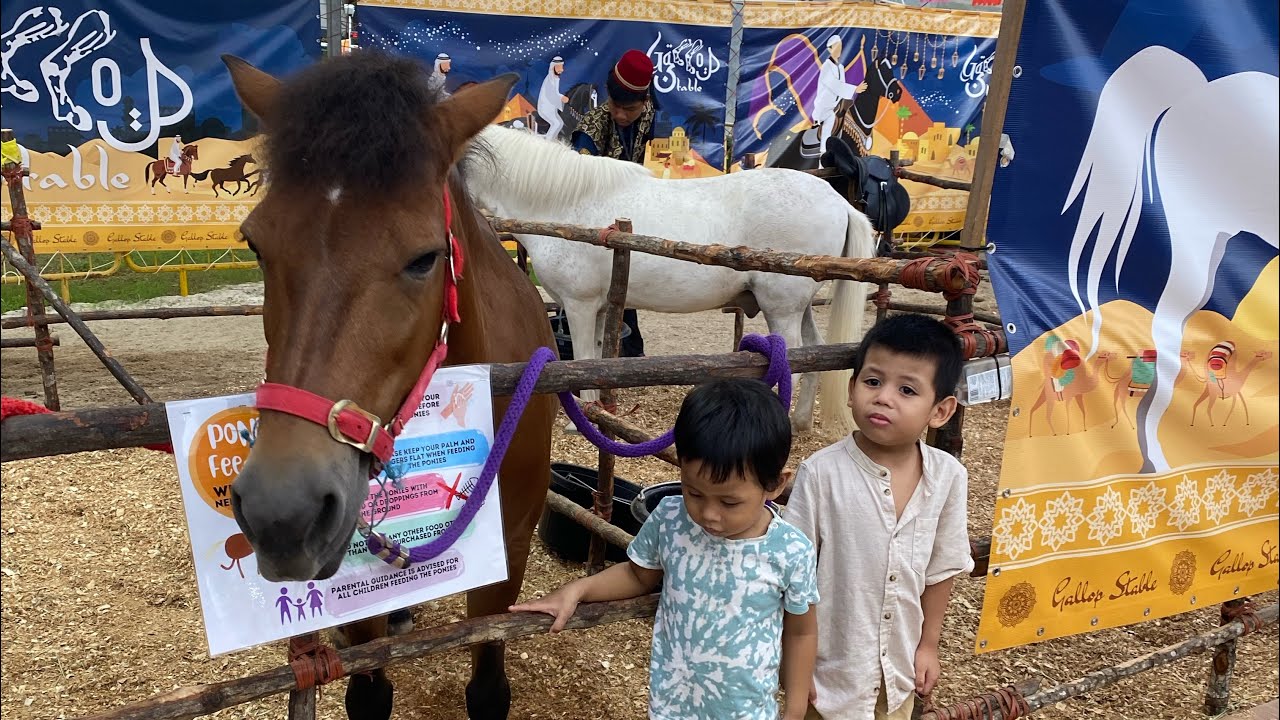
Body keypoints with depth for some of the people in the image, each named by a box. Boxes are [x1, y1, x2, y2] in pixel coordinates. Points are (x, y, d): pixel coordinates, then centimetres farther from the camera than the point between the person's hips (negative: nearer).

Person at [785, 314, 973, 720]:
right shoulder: (821, 473, -20)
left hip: (899, 667, 3)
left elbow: (941, 568, 3)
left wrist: (928, 644, 9)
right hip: (831, 663, -3)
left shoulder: (948, 477, -11)